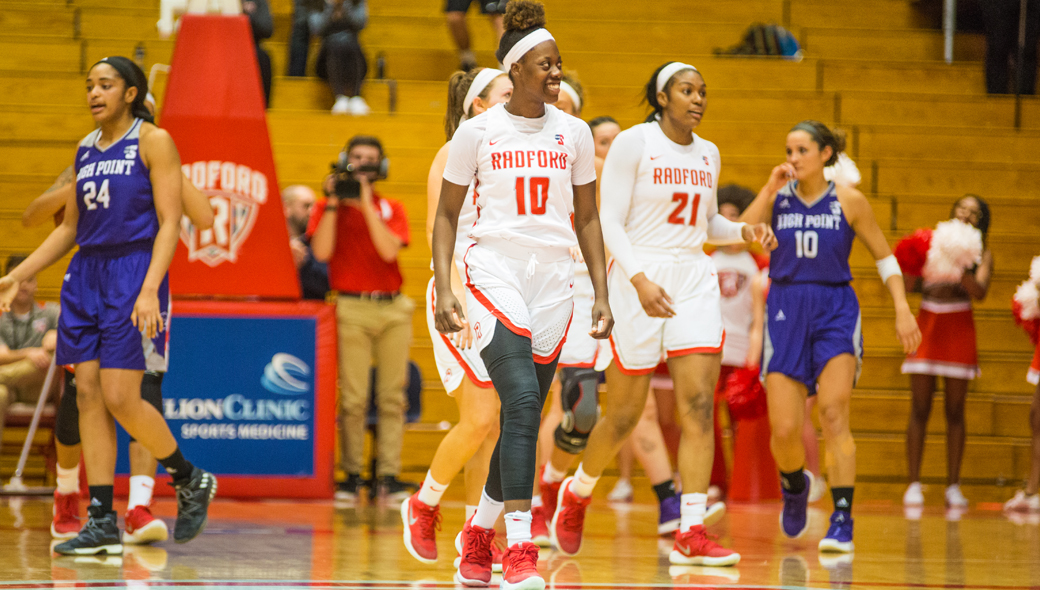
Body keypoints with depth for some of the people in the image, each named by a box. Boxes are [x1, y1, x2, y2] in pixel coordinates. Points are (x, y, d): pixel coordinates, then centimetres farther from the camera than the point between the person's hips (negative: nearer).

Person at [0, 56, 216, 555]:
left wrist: (149, 290, -22)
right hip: (87, 273, 7)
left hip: (133, 274, -7)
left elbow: (170, 223, -11)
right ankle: (102, 523, 2)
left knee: (120, 398, -13)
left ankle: (191, 481, 10)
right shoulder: (86, 149, 14)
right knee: (88, 394, 0)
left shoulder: (153, 141, -5)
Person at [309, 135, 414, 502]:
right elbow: (322, 252, -7)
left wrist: (366, 204, -9)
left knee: (392, 396, -1)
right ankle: (351, 475, -2)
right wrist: (334, 203, -8)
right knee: (353, 399, -7)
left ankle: (389, 475, -1)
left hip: (393, 307, 2)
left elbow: (389, 250, -6)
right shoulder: (328, 208, 9)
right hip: (353, 308, -2)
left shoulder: (391, 209, 12)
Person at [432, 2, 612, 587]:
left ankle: (479, 532, 28)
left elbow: (587, 218, 14)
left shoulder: (574, 133, 8)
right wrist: (443, 291, -6)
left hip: (554, 281, 4)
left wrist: (602, 294, 6)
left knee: (525, 418, 8)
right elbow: (447, 214, 5)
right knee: (522, 403, -21)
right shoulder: (478, 132, 0)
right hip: (495, 274, -4)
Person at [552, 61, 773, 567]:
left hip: (694, 282, 5)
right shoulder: (633, 143, -7)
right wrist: (640, 279, -23)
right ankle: (577, 492, 33)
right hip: (640, 280, -5)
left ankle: (691, 535, -12)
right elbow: (609, 222, -10)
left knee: (699, 406, -9)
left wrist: (743, 231, 3)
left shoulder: (708, 154, 11)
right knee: (624, 415, 4)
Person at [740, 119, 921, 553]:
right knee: (784, 431, -3)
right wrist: (770, 188, -15)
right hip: (786, 312, 2)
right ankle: (794, 484, 31)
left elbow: (884, 257, 7)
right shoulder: (778, 196, 4)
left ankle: (842, 519, -18)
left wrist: (902, 309, -3)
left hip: (836, 312, -2)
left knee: (833, 414, -19)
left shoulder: (848, 201, 0)